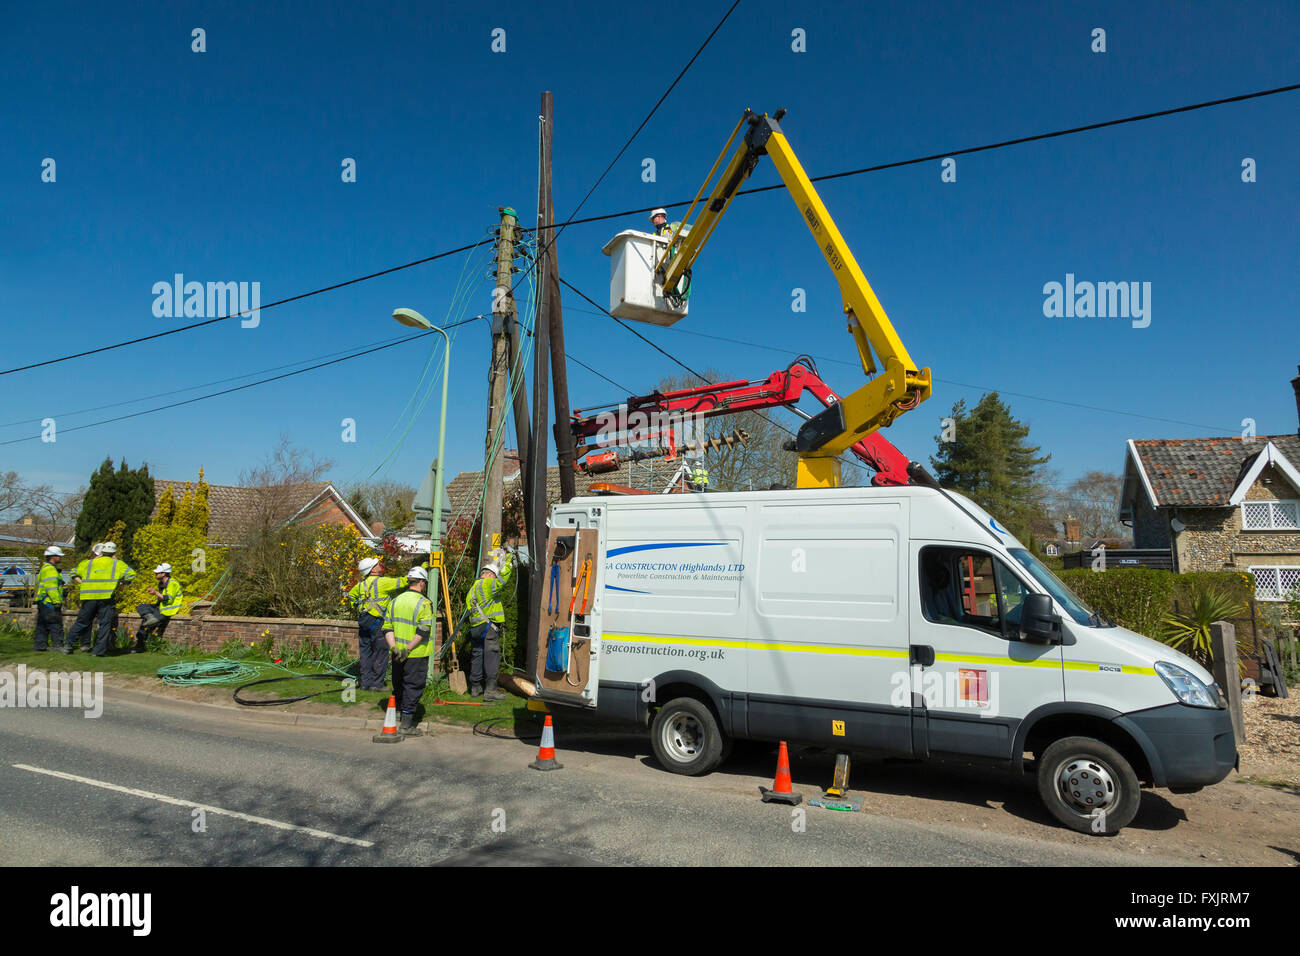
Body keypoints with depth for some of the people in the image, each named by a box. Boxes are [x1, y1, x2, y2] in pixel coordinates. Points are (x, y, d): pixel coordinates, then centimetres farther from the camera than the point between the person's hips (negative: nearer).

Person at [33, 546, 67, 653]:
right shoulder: (49, 569, -13)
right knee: (55, 623, -11)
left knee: (42, 625, 12)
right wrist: (56, 601, -22)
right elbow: (51, 587, -20)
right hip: (49, 602, -11)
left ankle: (41, 644, 16)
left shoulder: (45, 568, 22)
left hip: (43, 602, 11)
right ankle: (58, 645, -12)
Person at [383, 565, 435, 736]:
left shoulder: (395, 601, 8)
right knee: (413, 687, 2)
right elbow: (423, 631, -20)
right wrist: (407, 649, -17)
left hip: (397, 654, 6)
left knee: (399, 687, 19)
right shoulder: (424, 603, -11)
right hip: (417, 654, -6)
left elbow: (387, 628, 3)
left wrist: (393, 647, -4)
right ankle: (406, 725, 4)